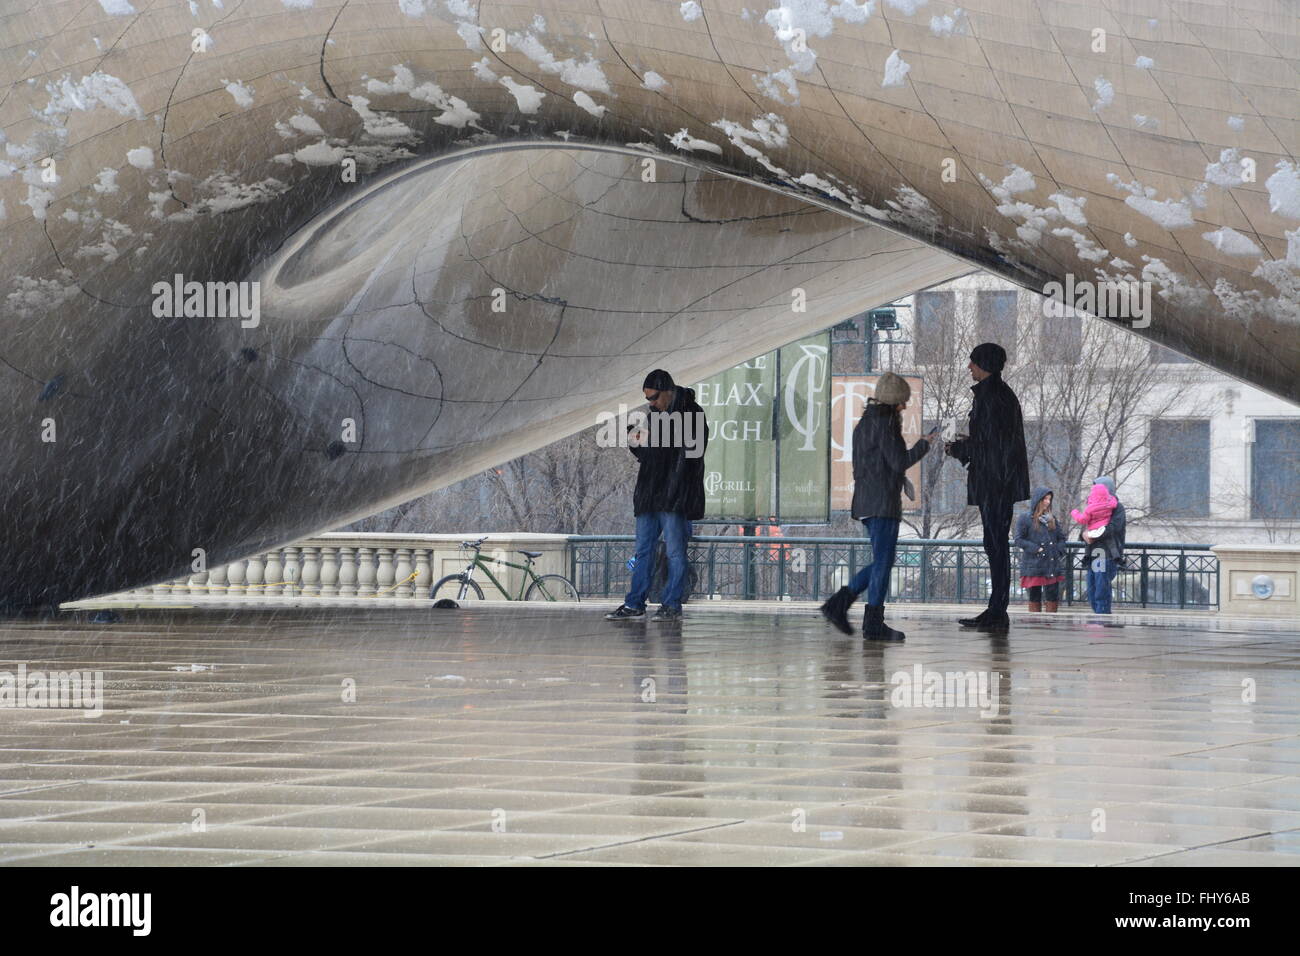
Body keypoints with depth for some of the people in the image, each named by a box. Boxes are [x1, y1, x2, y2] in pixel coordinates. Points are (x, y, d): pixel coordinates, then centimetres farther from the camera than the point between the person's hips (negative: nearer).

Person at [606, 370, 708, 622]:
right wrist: (635, 443, 1)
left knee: (674, 551, -5)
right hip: (649, 495, 8)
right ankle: (634, 604, 11)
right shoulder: (654, 415, 18)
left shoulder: (691, 413, -6)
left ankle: (672, 605, -1)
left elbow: (692, 450, -15)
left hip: (674, 496, -8)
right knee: (643, 549, 8)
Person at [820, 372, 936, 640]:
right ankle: (874, 624, -5)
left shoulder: (864, 423, 18)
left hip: (865, 500, 10)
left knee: (881, 561, 13)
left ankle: (838, 604, 5)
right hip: (883, 500, -9)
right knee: (883, 560, -5)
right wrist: (924, 444, -2)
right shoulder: (884, 422, -11)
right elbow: (899, 461, -16)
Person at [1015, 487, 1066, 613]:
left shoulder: (1052, 518, 14)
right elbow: (1019, 540, -6)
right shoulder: (1025, 519, -1)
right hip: (1033, 565, -4)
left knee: (1053, 598, -1)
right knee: (1034, 598, 2)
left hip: (1052, 566, 4)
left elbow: (1061, 537, 19)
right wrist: (1036, 549, -14)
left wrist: (1059, 551, 1)